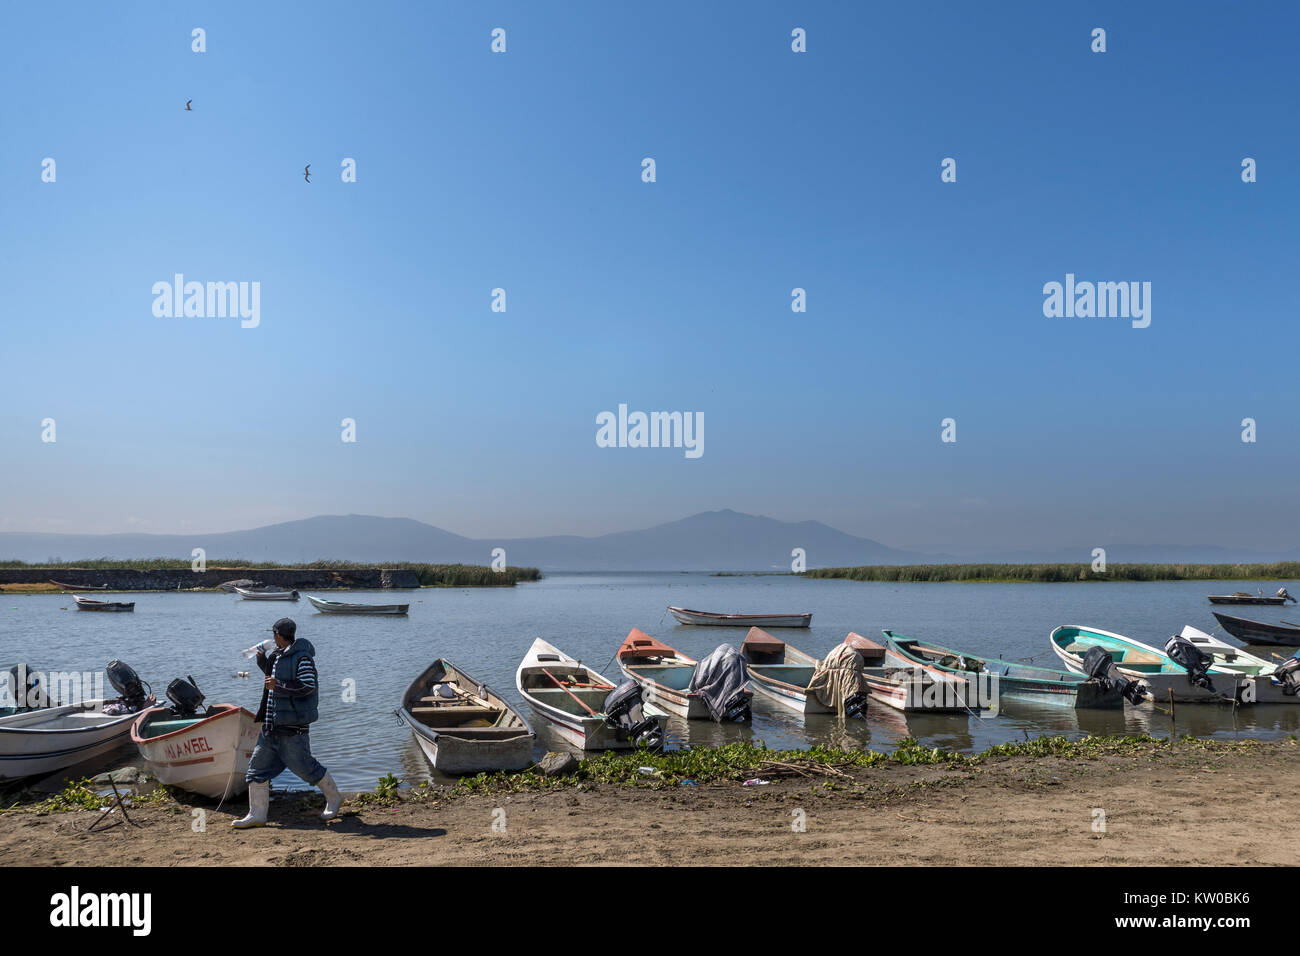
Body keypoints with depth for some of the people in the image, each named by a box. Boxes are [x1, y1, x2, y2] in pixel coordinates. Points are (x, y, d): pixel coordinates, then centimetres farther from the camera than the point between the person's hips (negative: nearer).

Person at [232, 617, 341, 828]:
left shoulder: (302, 657, -14)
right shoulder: (279, 655, 15)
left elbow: (308, 686, -22)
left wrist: (278, 685, -20)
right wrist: (263, 661, 25)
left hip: (292, 727, -9)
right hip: (272, 725, 9)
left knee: (305, 767, -1)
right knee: (258, 766, 5)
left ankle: (334, 798, 20)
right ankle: (257, 814, 11)